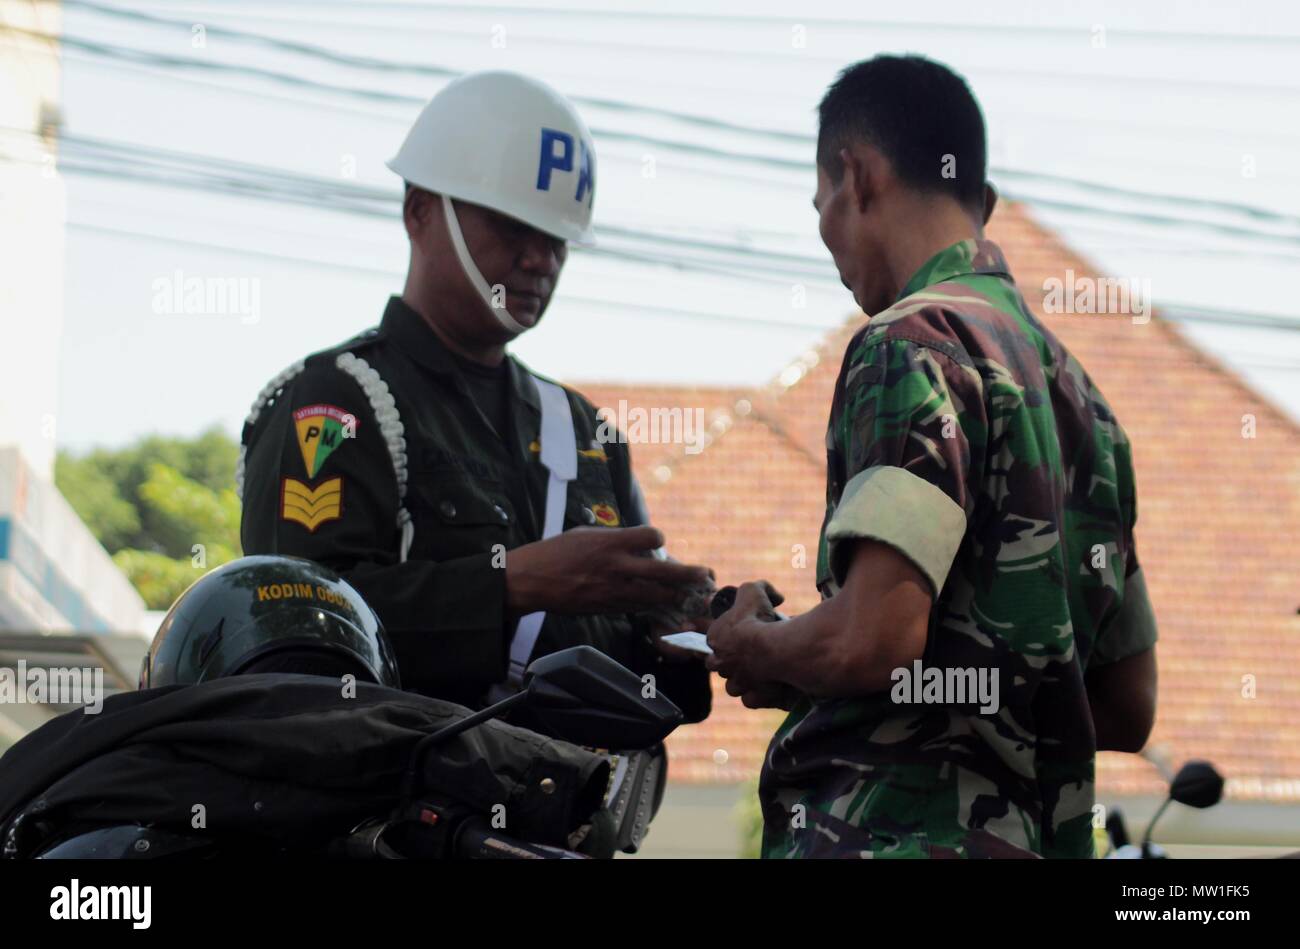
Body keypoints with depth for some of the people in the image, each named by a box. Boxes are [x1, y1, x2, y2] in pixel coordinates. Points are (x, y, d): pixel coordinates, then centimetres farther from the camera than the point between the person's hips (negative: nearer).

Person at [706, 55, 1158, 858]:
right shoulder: (1074, 385, 20)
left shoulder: (917, 344, -8)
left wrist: (754, 647, 0)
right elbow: (1130, 708, 22)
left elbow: (873, 637, -20)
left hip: (898, 832, -9)